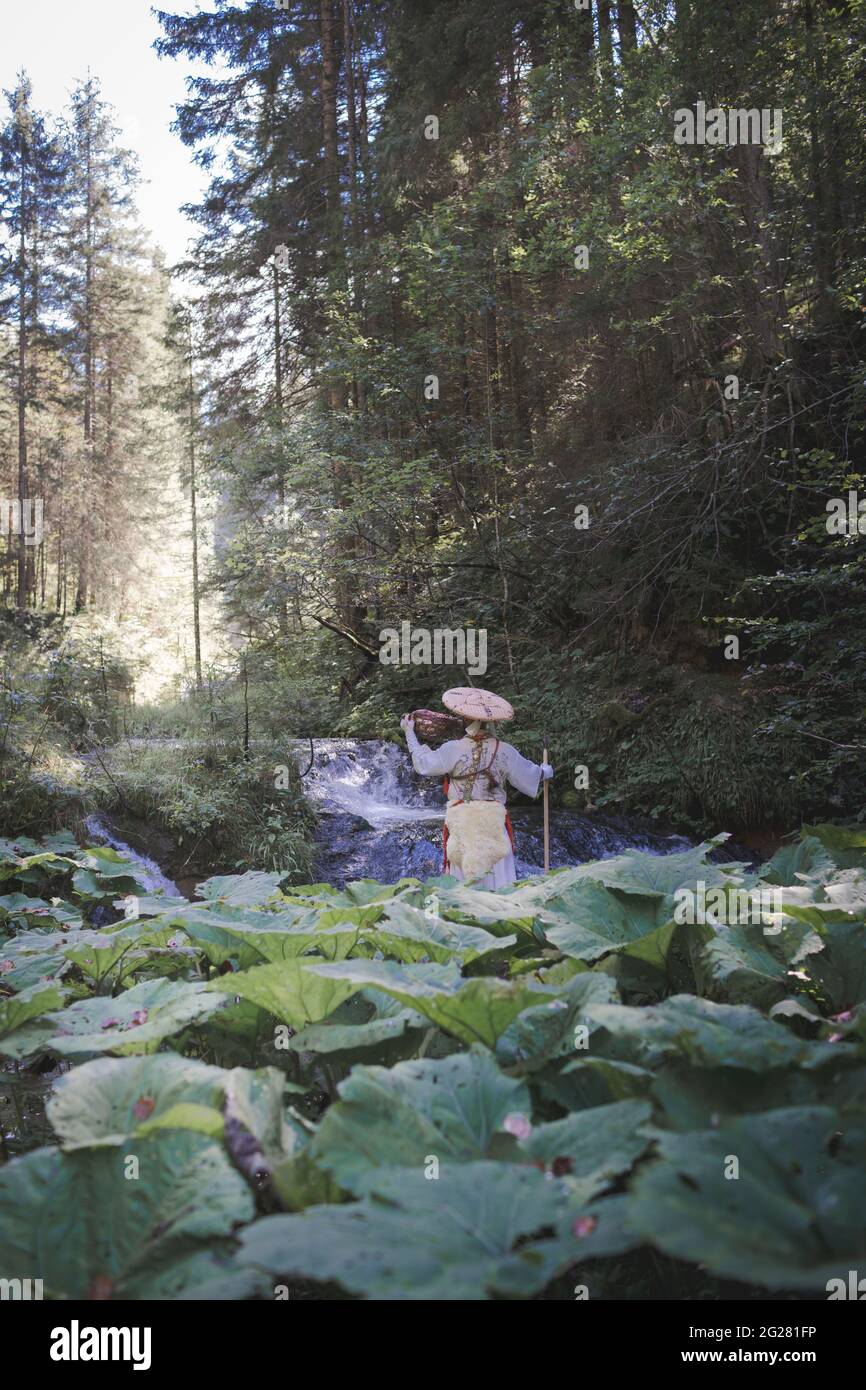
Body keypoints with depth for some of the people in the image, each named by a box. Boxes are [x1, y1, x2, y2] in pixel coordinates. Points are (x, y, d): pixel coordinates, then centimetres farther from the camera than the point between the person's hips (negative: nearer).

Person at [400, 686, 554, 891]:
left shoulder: (454, 749, -6)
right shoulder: (505, 751, 0)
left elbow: (424, 762, 5)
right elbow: (529, 775, 13)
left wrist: (410, 733, 19)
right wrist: (545, 771, 37)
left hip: (461, 819, -1)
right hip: (494, 818, 1)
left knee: (463, 878, 3)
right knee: (498, 876, 3)